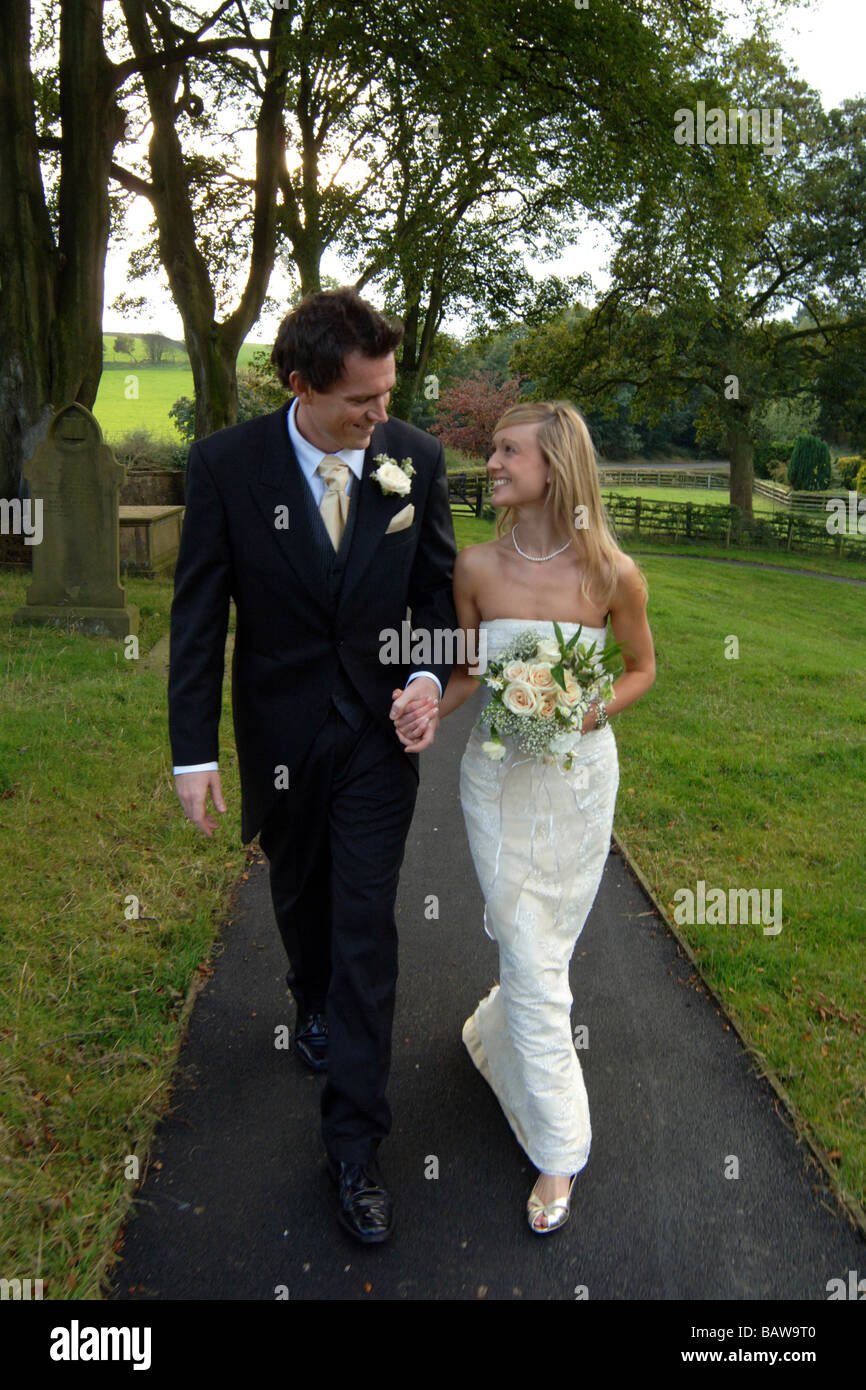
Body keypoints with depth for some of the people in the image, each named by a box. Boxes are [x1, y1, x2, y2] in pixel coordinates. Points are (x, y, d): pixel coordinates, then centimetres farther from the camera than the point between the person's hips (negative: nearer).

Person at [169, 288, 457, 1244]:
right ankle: (314, 1005, 56)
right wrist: (194, 752, -11)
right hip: (280, 734, 1)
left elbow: (438, 584, 3)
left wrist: (428, 676, -16)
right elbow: (199, 615, -10)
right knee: (299, 898, 23)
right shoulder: (226, 464, -14)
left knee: (366, 931, 0)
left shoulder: (415, 458, -9)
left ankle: (353, 1145, 13)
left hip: (380, 735, 0)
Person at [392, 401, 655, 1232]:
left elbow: (641, 669, 3)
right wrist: (431, 706, -16)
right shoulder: (476, 566, -7)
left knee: (544, 945, 15)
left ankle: (497, 1037, 49)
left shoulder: (612, 573, -11)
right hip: (496, 772, 0)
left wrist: (592, 712, -15)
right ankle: (557, 1148, 21)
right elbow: (468, 672, 4)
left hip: (579, 774, 0)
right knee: (531, 960, 4)